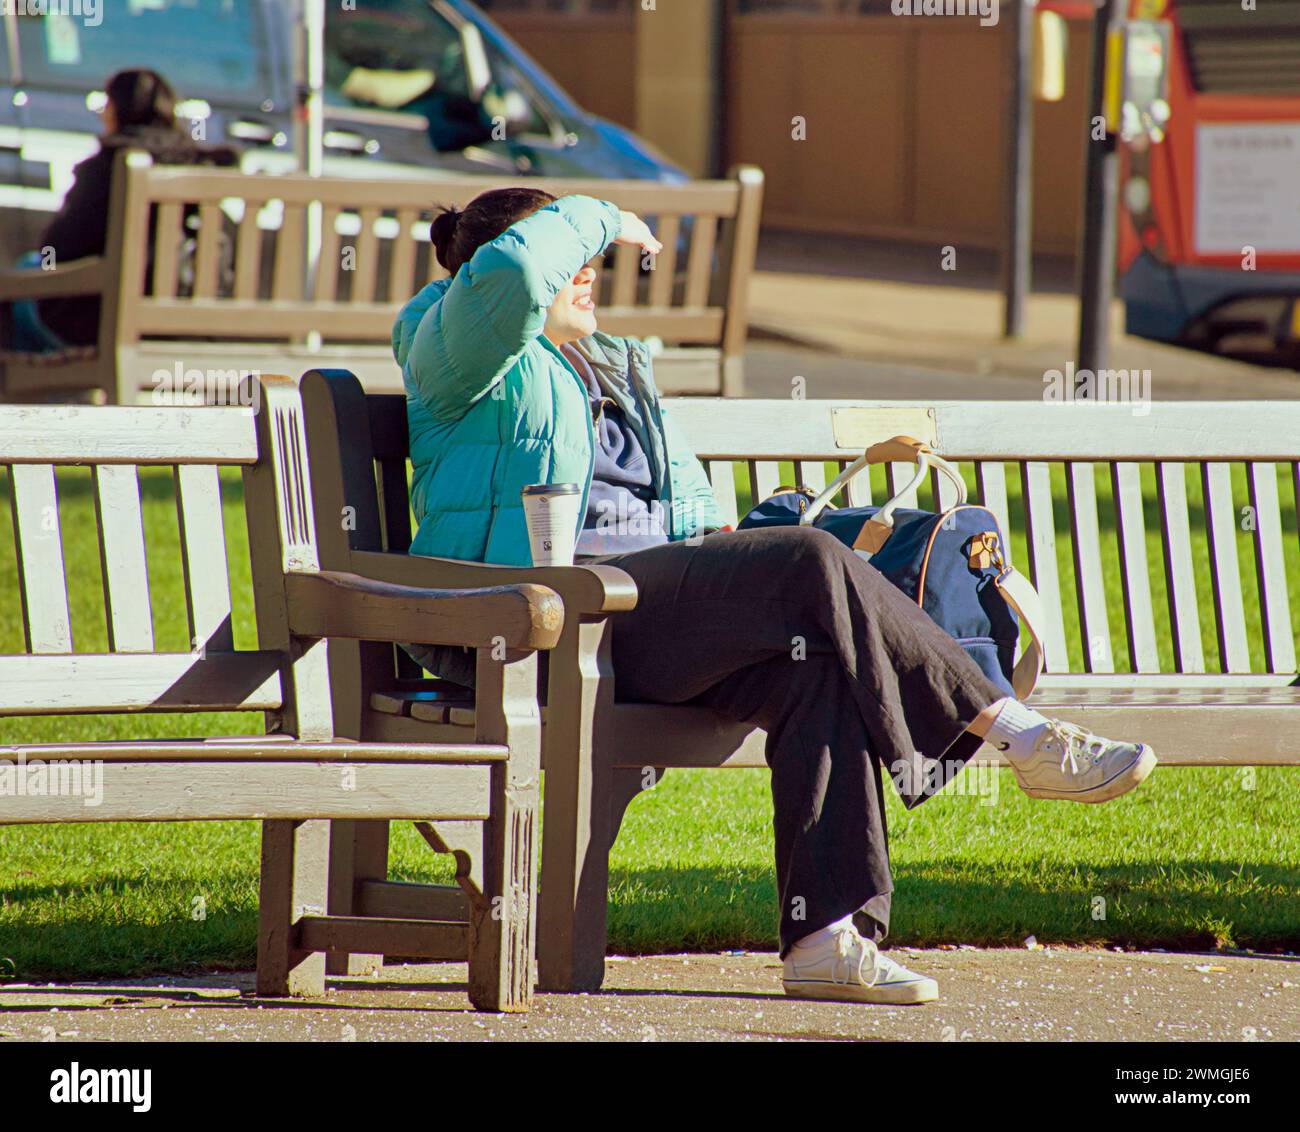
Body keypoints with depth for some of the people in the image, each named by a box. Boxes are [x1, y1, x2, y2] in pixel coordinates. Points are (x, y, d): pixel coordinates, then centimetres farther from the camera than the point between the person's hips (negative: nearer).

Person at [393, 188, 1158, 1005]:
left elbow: (686, 490, 36)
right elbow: (509, 274, -20)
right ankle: (1022, 737, -20)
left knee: (814, 665, -24)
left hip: (644, 602, 9)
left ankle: (828, 936, -34)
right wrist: (596, 222, -1)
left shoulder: (614, 367, 30)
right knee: (810, 565, -24)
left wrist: (710, 531, 12)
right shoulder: (468, 360, 3)